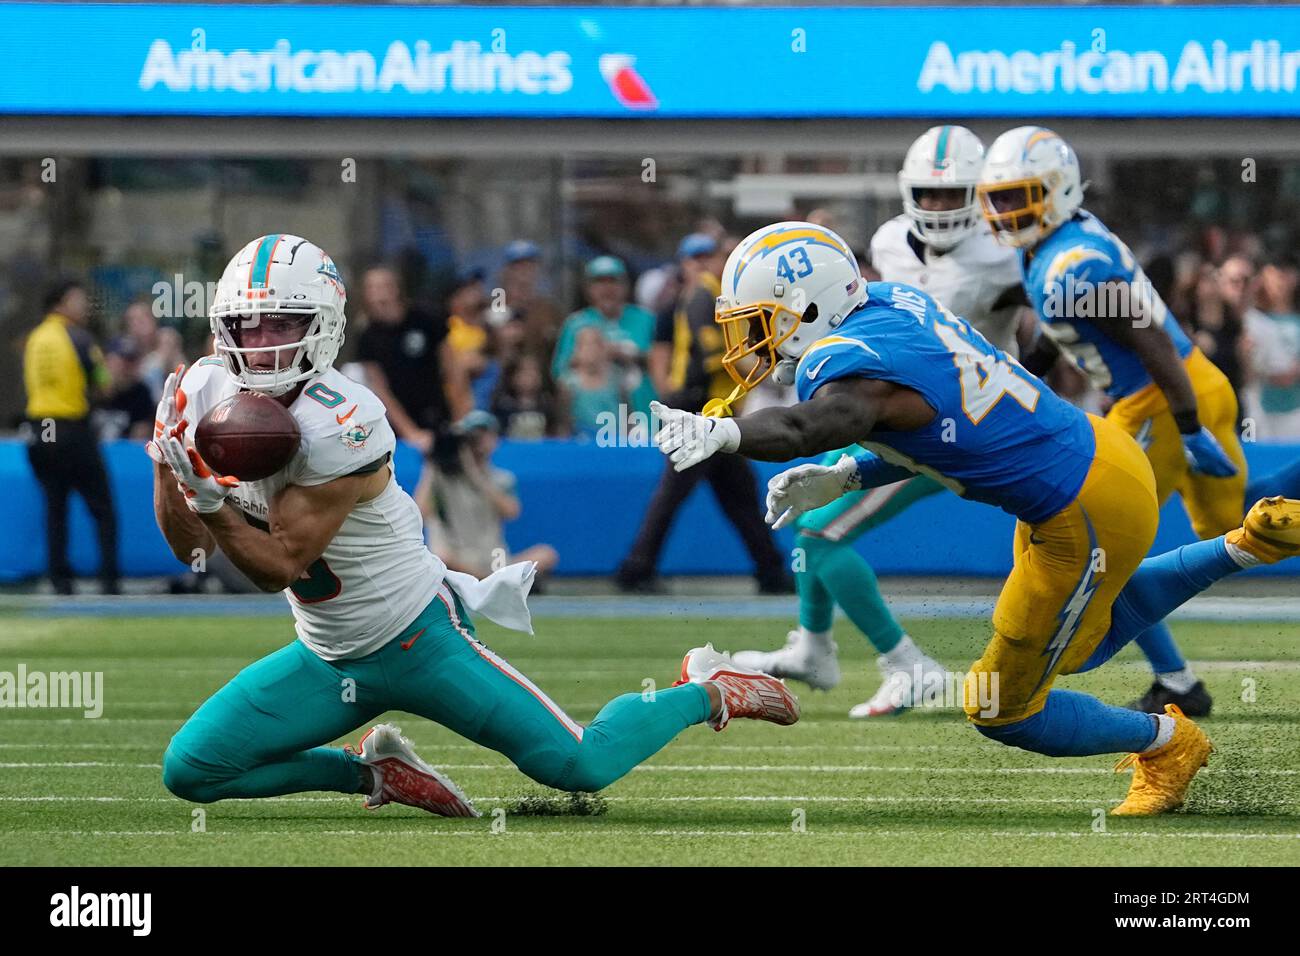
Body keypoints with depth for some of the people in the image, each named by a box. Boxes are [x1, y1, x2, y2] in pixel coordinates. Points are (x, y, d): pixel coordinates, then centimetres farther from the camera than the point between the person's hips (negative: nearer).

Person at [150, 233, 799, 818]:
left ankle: (706, 693, 19)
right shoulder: (207, 392, -6)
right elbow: (190, 546, 1)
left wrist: (209, 498, -37)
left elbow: (278, 566, -25)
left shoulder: (338, 426, -28)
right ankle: (372, 772, 13)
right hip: (329, 660, 7)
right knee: (188, 770, -3)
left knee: (580, 766, -11)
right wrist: (167, 466, -16)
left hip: (417, 642, -7)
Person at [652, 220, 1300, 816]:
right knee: (1085, 641, 36)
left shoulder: (848, 367, -28)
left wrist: (725, 434, -69)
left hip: (1087, 514, -9)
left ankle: (1166, 741, 25)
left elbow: (822, 423, -52)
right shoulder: (893, 303, -1)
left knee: (1003, 711, 6)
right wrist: (839, 479, -3)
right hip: (1095, 447, 9)